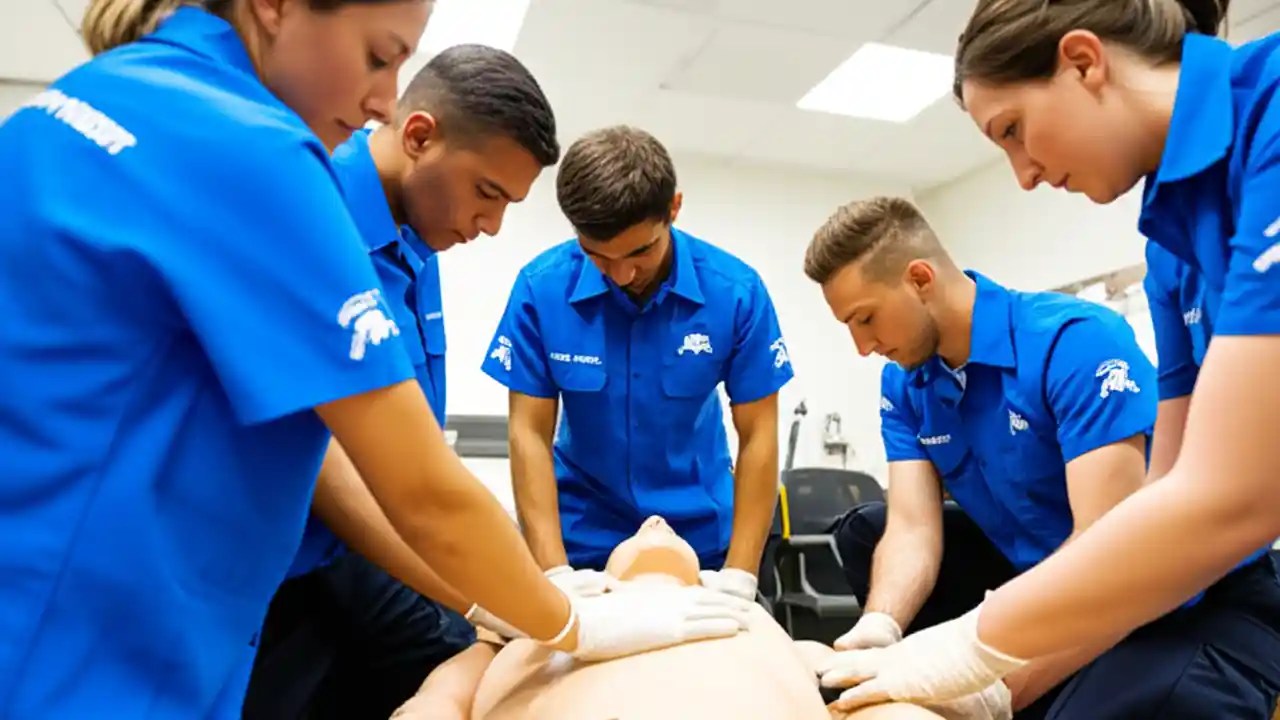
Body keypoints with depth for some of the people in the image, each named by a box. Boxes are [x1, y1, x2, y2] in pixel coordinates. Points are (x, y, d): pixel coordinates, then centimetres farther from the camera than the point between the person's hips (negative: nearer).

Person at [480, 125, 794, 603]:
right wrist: (554, 572, -21)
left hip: (700, 535, 1)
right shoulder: (541, 287, -16)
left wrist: (739, 576, -18)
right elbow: (529, 432, -14)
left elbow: (758, 435, -12)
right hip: (582, 536, 0)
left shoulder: (736, 291, -16)